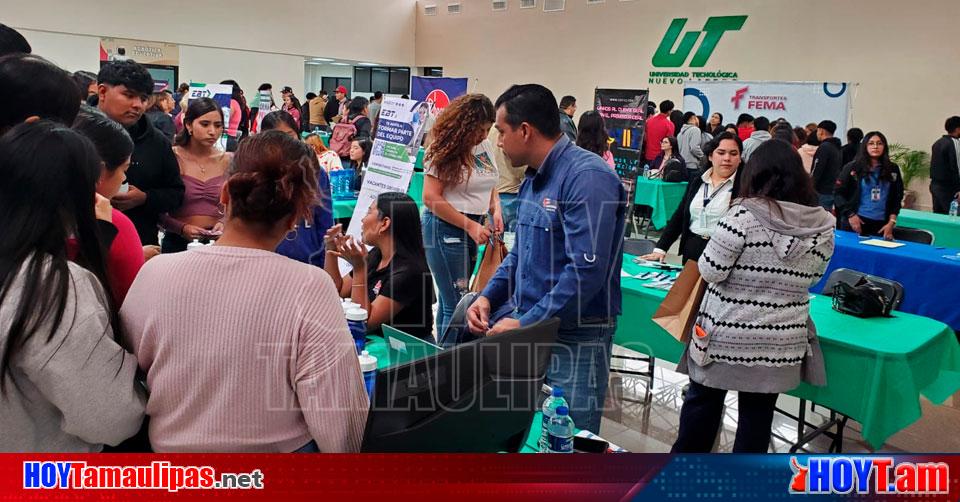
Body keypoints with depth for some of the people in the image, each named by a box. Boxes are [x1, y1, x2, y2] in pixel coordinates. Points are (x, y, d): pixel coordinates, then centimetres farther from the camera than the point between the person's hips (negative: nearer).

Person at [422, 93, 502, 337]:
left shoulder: (485, 146, 8)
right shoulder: (443, 151, -11)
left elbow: (490, 184, 21)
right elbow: (431, 198, -15)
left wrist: (496, 210, 0)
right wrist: (471, 227, -16)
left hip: (475, 227, 7)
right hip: (446, 228, -7)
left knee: (449, 299, 15)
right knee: (457, 304, -8)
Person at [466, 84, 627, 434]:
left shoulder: (588, 177, -17)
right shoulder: (534, 179, 13)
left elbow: (587, 271, -24)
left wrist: (525, 325, -21)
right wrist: (488, 297, 5)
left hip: (574, 337, -8)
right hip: (527, 320, 8)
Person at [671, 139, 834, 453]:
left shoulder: (744, 216, -18)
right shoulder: (823, 226, -2)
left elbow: (710, 271, -16)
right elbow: (811, 277, 9)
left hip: (725, 336, -3)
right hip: (780, 343, 3)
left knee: (702, 401, 16)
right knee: (758, 412, 14)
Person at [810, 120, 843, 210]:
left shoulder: (824, 147, -13)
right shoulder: (836, 148, 16)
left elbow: (816, 172, -18)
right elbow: (837, 171, 18)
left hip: (822, 193, -9)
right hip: (832, 192, 9)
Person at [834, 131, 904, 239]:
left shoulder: (893, 169, 11)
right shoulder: (852, 168, 3)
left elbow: (897, 198, 11)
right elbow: (839, 193, 0)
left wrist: (891, 222, 1)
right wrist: (850, 214, -9)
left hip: (881, 224, 2)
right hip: (855, 221, -2)